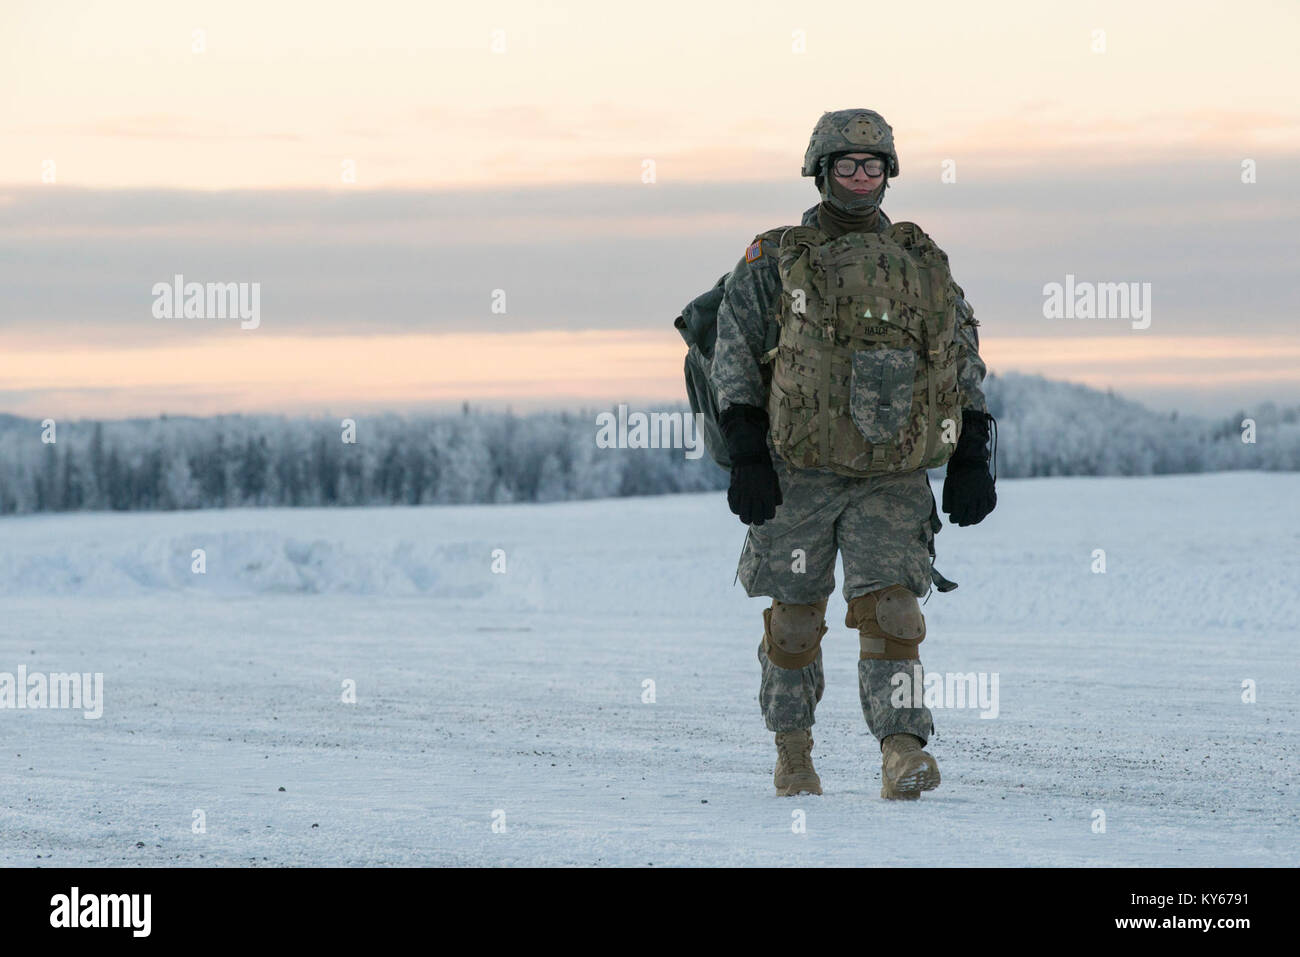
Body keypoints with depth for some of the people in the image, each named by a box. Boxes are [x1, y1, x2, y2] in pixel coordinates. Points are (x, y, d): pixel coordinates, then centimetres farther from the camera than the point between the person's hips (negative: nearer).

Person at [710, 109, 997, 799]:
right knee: (794, 618, 6)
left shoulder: (923, 263, 10)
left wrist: (971, 463, 7)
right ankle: (792, 755, 23)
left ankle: (903, 754, -21)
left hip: (894, 479, 1)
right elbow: (733, 356, 0)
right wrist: (746, 458, -8)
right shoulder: (775, 260, 3)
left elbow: (966, 364, 14)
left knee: (890, 608, -14)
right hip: (799, 475, -1)